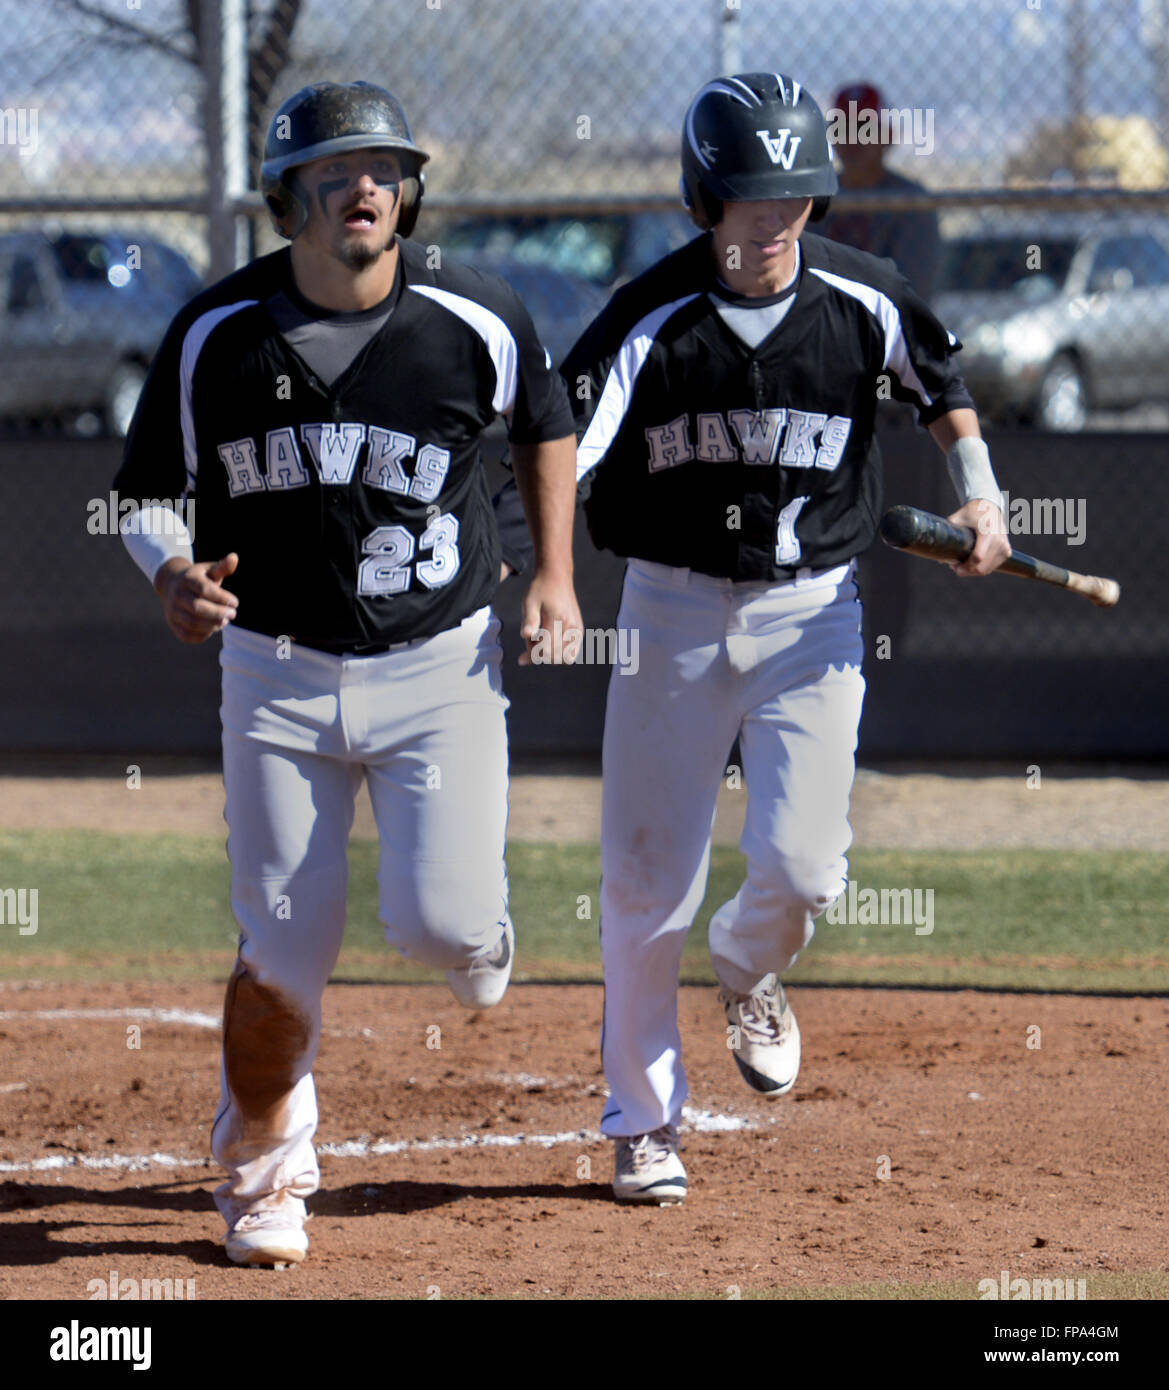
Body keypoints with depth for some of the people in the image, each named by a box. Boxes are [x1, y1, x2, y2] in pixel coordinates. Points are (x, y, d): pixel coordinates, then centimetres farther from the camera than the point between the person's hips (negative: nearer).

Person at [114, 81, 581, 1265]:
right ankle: (261, 1165, 22)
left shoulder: (476, 325, -7)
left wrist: (554, 574, 4)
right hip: (278, 677, 1)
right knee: (286, 951, -4)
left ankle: (477, 938, 24)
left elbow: (547, 424, 13)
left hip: (441, 668, -1)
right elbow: (144, 489, 4)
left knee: (439, 920, -16)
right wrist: (173, 575, -17)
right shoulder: (216, 335, -7)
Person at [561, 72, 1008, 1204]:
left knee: (800, 865, -12)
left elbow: (940, 384, 16)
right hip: (673, 607, -1)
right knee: (646, 881, 1)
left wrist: (978, 494, 1)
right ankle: (642, 1120, 19)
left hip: (813, 610, 1)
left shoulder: (864, 303, -5)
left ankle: (749, 971, 26)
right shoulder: (649, 323, -14)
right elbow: (557, 461, -24)